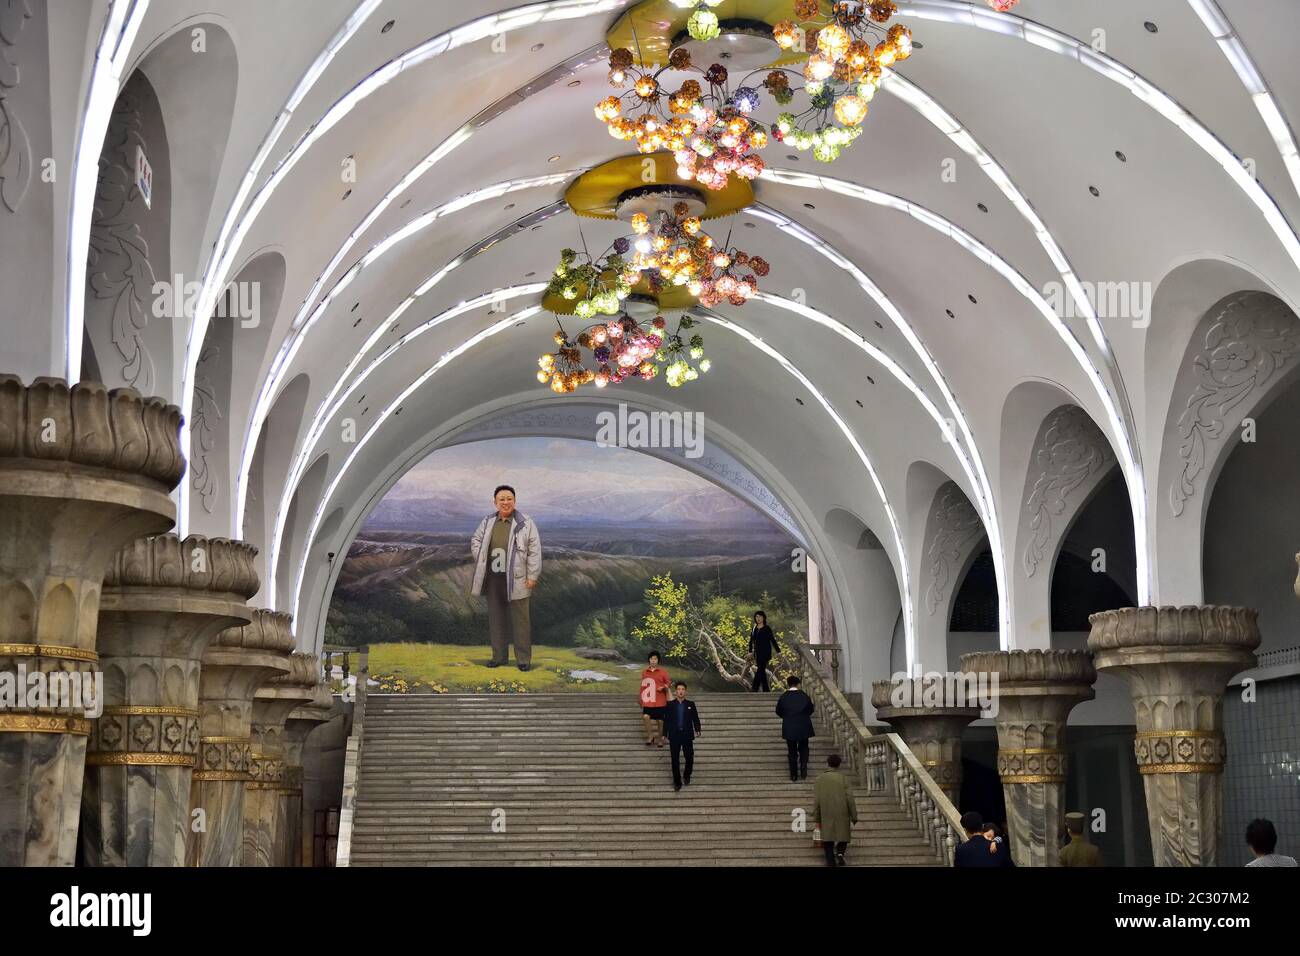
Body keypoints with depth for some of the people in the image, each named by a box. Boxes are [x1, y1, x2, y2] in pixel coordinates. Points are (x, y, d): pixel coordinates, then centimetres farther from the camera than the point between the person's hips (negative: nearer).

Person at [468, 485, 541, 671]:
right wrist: (481, 562, 5)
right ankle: (499, 655, 21)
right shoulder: (488, 522, 7)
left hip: (516, 579, -4)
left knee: (520, 619, 0)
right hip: (493, 579, 4)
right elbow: (475, 541, 20)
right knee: (496, 618, 11)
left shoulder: (525, 523, -7)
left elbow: (534, 550, -7)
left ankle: (523, 658, 6)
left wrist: (532, 576, -10)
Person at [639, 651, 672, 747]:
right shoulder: (644, 672, 7)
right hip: (648, 701, 1)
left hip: (660, 702, -1)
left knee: (660, 721, 5)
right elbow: (642, 686, 14)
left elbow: (669, 682, 5)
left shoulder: (662, 672, 0)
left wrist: (663, 687, -16)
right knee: (646, 717, -19)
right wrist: (641, 701, 15)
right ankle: (650, 736, -3)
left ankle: (660, 739, 22)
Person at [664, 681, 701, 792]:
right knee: (675, 760, 1)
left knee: (689, 758, 0)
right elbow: (666, 719, 4)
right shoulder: (670, 704, 4)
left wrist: (698, 730, -11)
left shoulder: (691, 704, 6)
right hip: (674, 736, 0)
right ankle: (677, 782, 10)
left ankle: (687, 776, 27)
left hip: (687, 736, 0)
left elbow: (695, 719, 4)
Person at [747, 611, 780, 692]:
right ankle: (766, 690, 11)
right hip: (757, 653, 6)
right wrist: (750, 651, 7)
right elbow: (751, 641, 15)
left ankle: (754, 688, -23)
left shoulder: (767, 629, -3)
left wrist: (778, 651, -6)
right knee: (762, 671, 6)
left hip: (765, 653, -6)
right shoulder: (754, 629, 12)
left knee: (760, 670, -15)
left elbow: (773, 640, -4)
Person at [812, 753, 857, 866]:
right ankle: (840, 852, -13)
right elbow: (850, 799, -6)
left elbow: (816, 801, -2)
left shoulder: (819, 779, 2)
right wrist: (854, 817, 1)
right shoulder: (843, 778, -2)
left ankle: (831, 861, -3)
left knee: (828, 839, 8)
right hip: (842, 815, -1)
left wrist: (816, 819, 3)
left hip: (826, 815, 1)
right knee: (843, 837, 13)